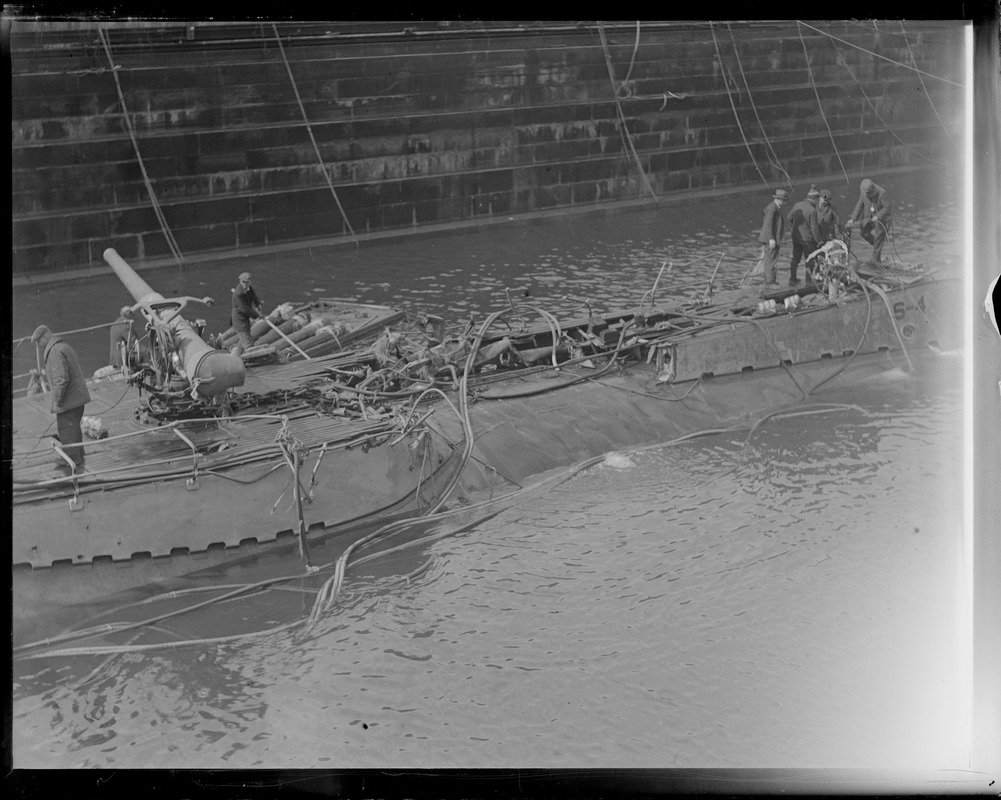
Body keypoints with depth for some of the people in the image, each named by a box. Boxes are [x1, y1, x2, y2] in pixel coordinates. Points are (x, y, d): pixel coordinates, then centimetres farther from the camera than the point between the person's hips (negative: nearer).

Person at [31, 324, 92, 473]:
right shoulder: (64, 347, 14)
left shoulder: (55, 352, -19)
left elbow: (61, 378, -26)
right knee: (74, 430, 22)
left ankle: (75, 464, 2)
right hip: (78, 397, 10)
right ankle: (78, 460, 35)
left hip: (68, 402, -10)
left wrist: (57, 400, -18)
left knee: (67, 433, -2)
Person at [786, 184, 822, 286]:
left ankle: (792, 279, 27)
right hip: (808, 239, -6)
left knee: (795, 258, 19)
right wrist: (818, 241, -9)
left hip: (796, 237, 6)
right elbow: (814, 228, -21)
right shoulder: (812, 211, -24)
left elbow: (790, 218, 11)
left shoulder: (797, 205, -4)